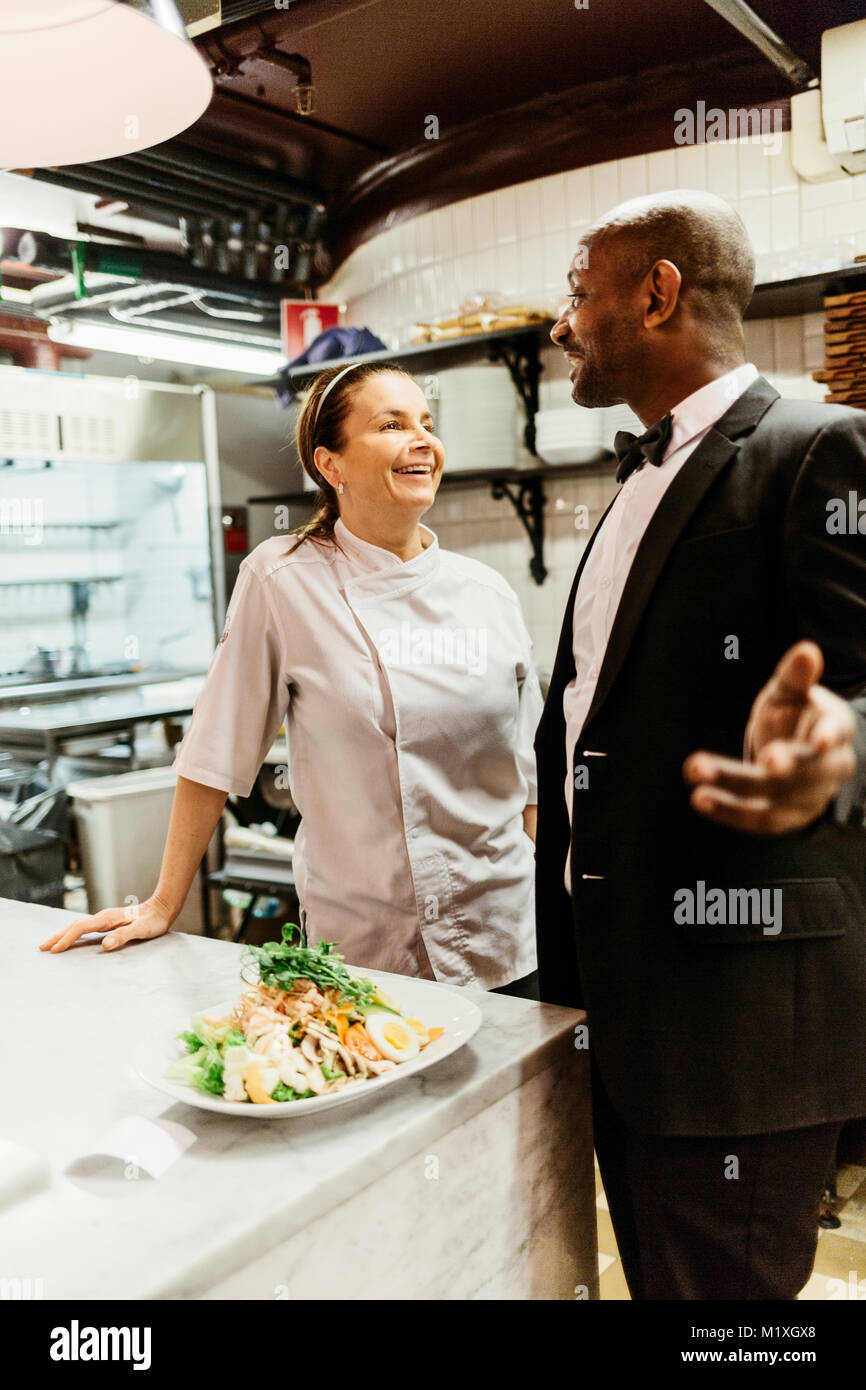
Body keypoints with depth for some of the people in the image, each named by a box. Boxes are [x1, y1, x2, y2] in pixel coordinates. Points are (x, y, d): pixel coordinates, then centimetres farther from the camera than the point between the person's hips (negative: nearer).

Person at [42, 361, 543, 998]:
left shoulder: (489, 594, 1)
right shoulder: (283, 579, -9)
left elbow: (530, 777, 6)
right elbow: (218, 754, -4)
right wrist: (164, 906, 1)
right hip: (360, 949, -3)